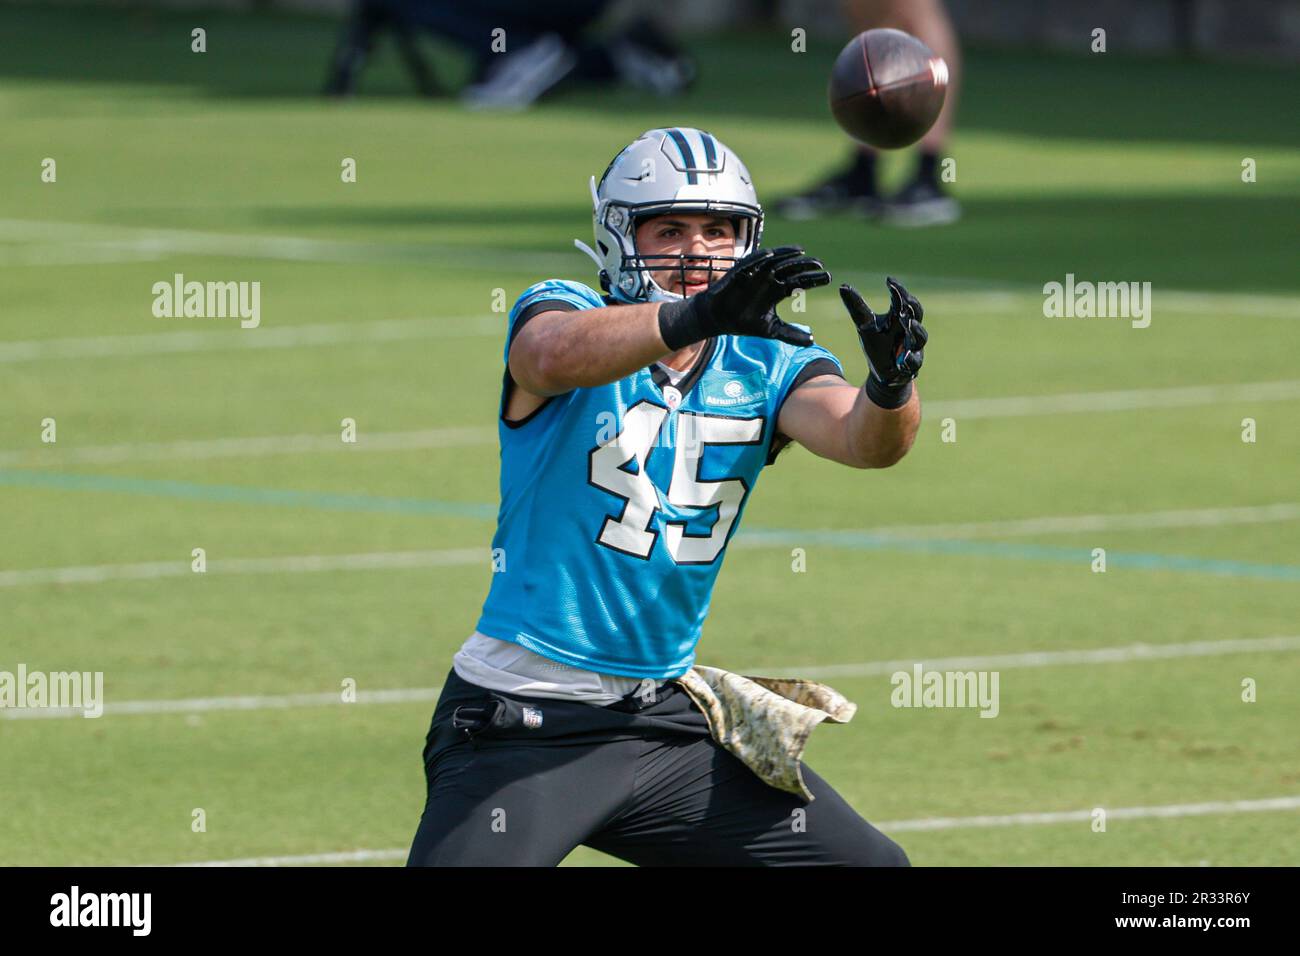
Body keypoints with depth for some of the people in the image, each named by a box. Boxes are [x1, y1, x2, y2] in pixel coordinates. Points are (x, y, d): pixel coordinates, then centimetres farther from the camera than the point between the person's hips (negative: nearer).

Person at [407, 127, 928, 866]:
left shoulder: (765, 365, 5)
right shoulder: (564, 312, -8)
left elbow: (859, 436, -15)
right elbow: (557, 356, -33)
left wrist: (892, 387, -39)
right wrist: (695, 315, -51)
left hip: (665, 721, 5)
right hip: (523, 725, -5)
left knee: (871, 866, 5)